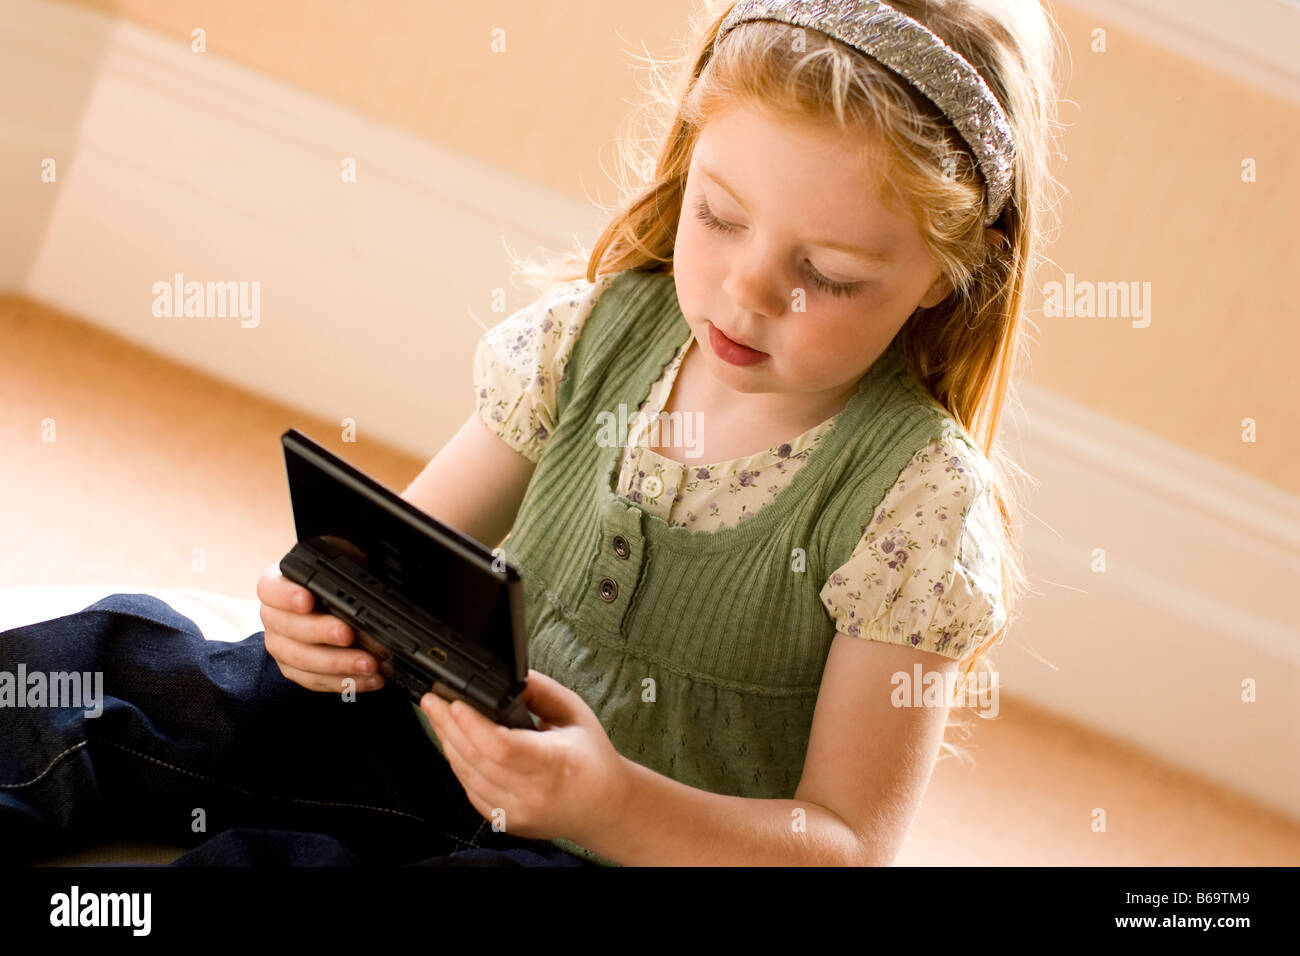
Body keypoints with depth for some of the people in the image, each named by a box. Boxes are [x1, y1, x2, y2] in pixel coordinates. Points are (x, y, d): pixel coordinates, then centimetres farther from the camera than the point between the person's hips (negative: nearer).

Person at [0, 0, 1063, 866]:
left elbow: (848, 842, -16)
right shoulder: (597, 329, -4)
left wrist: (607, 802, -33)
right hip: (446, 730, 6)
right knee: (120, 658, -10)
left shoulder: (920, 503, -18)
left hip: (654, 838, -5)